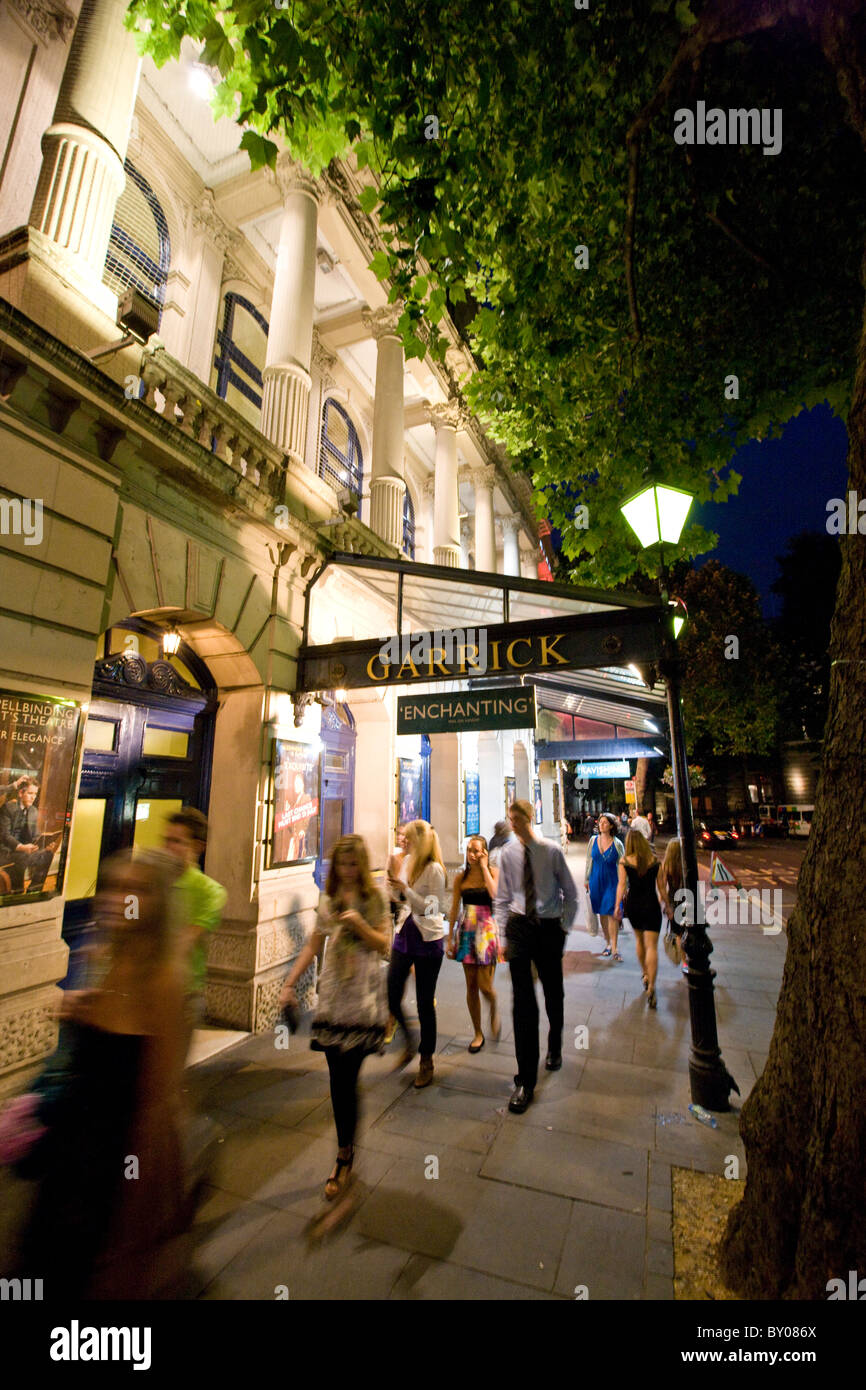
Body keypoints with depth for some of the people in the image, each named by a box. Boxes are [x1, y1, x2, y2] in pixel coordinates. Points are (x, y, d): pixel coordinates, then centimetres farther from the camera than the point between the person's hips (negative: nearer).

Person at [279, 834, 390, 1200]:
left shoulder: (374, 899, -3)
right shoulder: (328, 900, 6)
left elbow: (384, 945, -4)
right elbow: (313, 946, 12)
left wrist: (360, 924, -19)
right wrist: (290, 983, 7)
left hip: (364, 997, -3)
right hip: (333, 995, 3)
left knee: (348, 1077, -3)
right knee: (339, 1077, 7)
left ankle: (345, 1156, 14)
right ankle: (346, 1151, 25)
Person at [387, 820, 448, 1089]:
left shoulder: (433, 869, -16)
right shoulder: (406, 862, 4)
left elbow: (433, 908, -20)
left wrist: (406, 889, -28)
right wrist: (393, 885, -1)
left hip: (428, 939, -6)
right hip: (404, 935, 6)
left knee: (424, 1003, 5)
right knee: (391, 996, 7)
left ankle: (427, 1061, 26)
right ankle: (409, 1043, 34)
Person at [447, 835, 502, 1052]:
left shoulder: (493, 872, -4)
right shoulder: (461, 877, 3)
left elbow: (495, 894, -24)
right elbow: (455, 908, 7)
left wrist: (484, 867, -17)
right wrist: (450, 938, 7)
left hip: (486, 931, -3)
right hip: (466, 931, 3)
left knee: (485, 986, -3)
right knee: (471, 986, 8)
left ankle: (494, 1012, 31)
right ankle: (478, 1033, 26)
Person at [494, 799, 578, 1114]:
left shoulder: (551, 851, -10)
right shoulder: (508, 853, -4)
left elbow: (570, 894, 1)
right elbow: (501, 898, 5)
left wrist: (564, 928, 0)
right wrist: (503, 934, 2)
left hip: (549, 927, 0)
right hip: (519, 926, 0)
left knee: (554, 994, 18)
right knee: (522, 1000, -3)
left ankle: (554, 1049, 47)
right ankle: (525, 1079, 10)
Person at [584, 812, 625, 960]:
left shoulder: (617, 844, -6)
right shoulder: (593, 840, 1)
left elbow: (621, 865, -1)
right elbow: (588, 861, 9)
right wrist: (586, 880, 11)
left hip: (612, 882, -3)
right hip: (596, 881, 3)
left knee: (612, 914, -7)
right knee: (602, 913, 10)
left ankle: (614, 948, 0)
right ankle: (607, 943, 26)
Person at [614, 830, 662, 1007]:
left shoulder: (624, 861, -6)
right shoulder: (655, 860, -2)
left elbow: (621, 884, -10)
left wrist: (617, 905, -7)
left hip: (632, 904, 1)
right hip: (651, 905, -1)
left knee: (639, 940, 23)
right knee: (652, 946, -1)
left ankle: (645, 975, 35)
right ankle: (651, 987, -11)